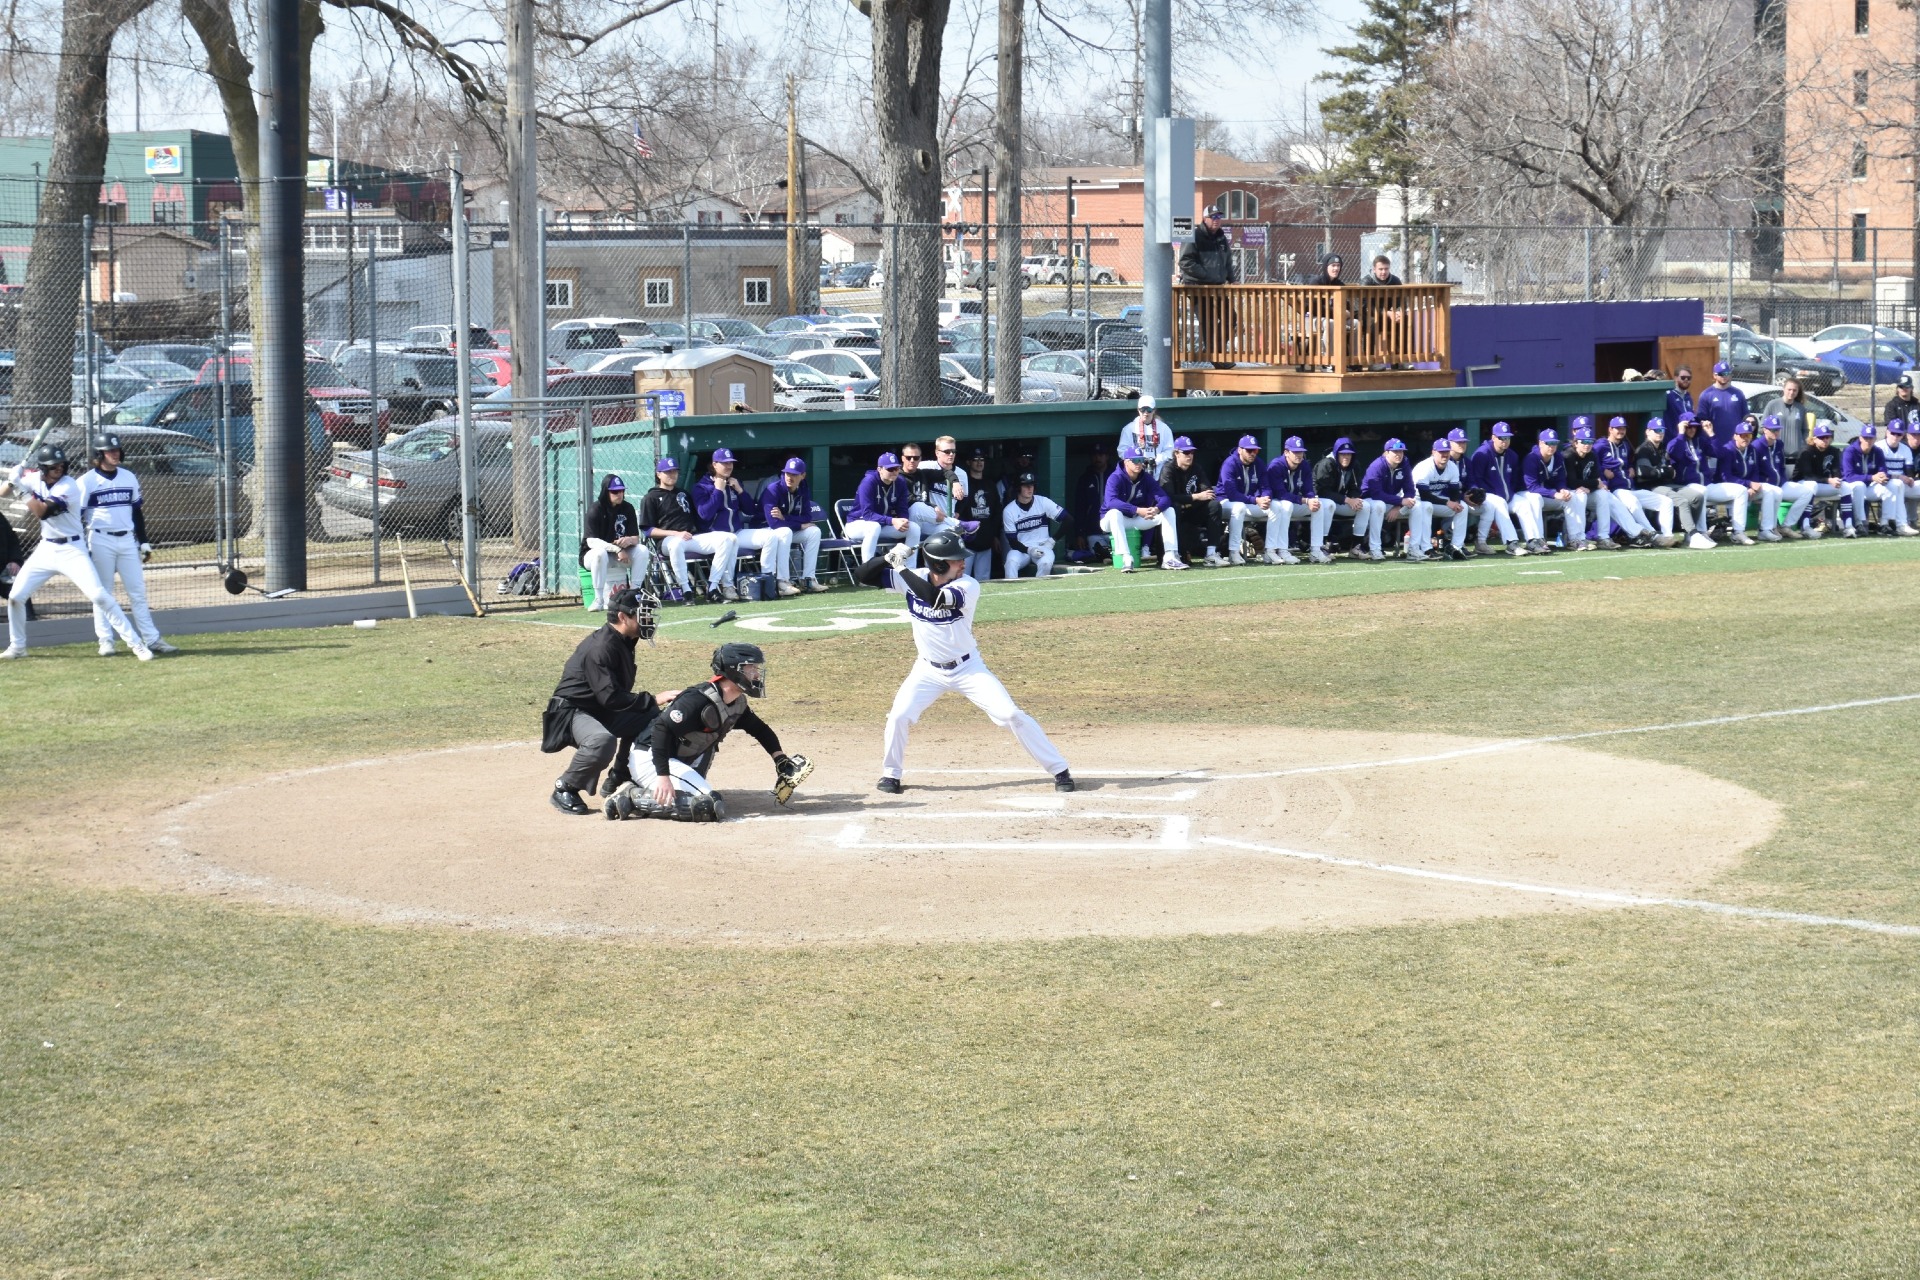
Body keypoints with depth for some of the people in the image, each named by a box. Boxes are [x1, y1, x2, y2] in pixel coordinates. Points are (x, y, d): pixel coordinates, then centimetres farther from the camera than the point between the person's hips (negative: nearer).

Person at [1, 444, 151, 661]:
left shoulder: (68, 486, -20)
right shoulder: (36, 479, 0)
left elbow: (42, 511, -27)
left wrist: (29, 496, -10)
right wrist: (19, 468, -5)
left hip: (72, 550, -6)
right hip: (46, 549, 6)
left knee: (99, 596, -17)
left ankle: (136, 644, -14)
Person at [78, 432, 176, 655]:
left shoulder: (129, 478, 10)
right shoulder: (87, 481, -3)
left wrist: (144, 542, 12)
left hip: (128, 540, 4)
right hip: (101, 541, -4)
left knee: (138, 591, 4)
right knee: (103, 593, 1)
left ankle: (151, 639, 6)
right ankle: (105, 641, 5)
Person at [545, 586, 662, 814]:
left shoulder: (623, 642, 7)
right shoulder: (600, 647, -23)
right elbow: (610, 697, -30)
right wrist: (652, 700, -30)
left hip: (600, 712, 10)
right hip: (571, 712, -10)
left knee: (651, 719, 4)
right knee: (602, 739, -38)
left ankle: (617, 779, 15)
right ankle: (564, 790, -18)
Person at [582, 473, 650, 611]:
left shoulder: (628, 508, -2)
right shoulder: (595, 510, -16)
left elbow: (636, 538, -5)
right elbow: (591, 541, -26)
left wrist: (629, 540, -31)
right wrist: (617, 549, -37)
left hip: (620, 553, 5)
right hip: (591, 555, -5)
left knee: (642, 550, -19)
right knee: (600, 553, -38)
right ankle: (599, 600, -33)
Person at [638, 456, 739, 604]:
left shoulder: (683, 493, 28)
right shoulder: (651, 498, 9)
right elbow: (649, 530, -1)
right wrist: (676, 533, -13)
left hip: (694, 537, 6)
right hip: (667, 540, -5)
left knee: (729, 539, -18)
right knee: (676, 544, -44)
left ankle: (712, 586, -24)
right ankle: (686, 590, -36)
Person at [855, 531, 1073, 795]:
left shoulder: (968, 586, -22)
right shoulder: (913, 579, -12)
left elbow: (935, 597, -41)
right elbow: (862, 575, -13)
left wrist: (902, 568, -38)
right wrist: (888, 559, -31)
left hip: (968, 668, -2)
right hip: (928, 670, 2)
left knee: (1011, 715, -10)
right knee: (899, 717, -14)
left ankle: (1059, 770, 0)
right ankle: (891, 773, 11)